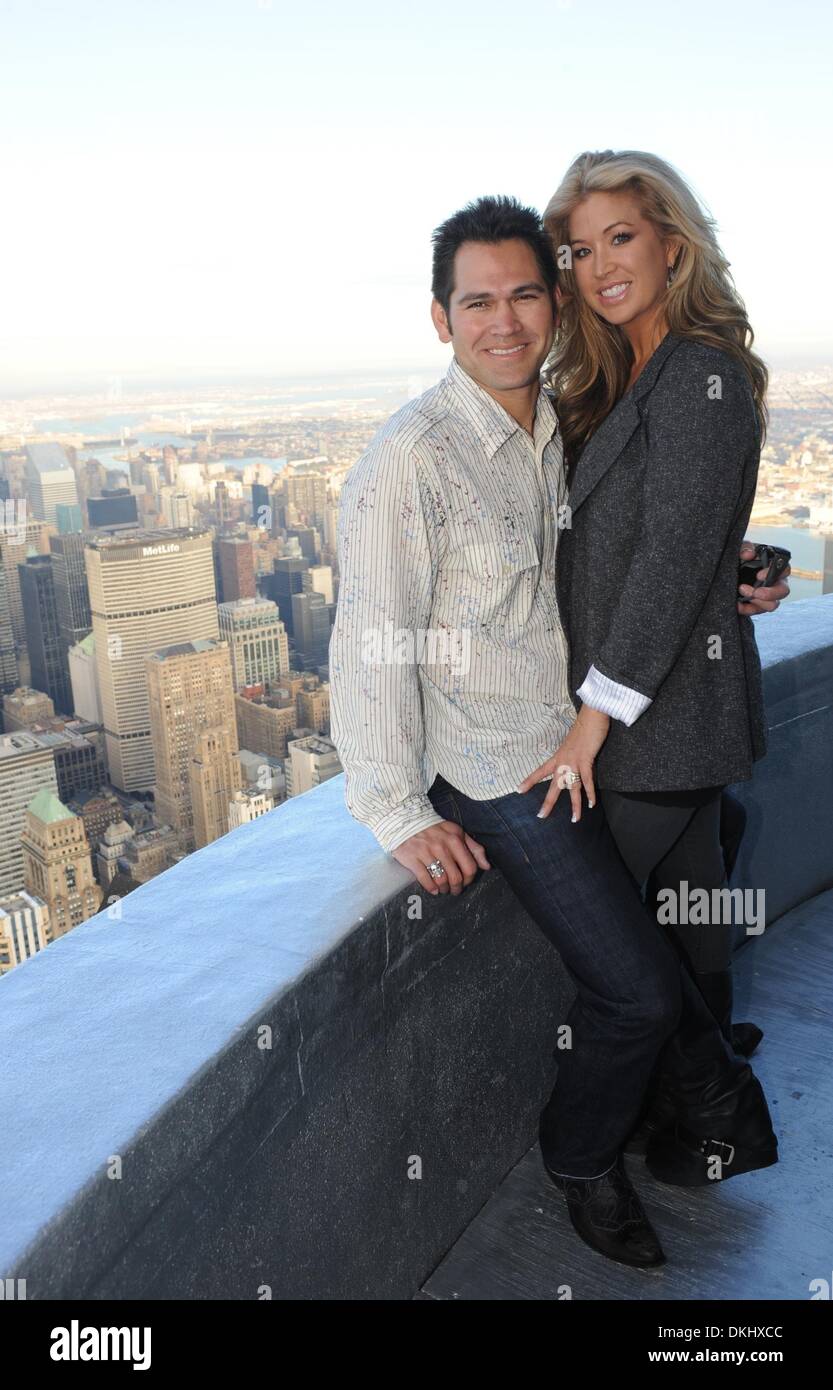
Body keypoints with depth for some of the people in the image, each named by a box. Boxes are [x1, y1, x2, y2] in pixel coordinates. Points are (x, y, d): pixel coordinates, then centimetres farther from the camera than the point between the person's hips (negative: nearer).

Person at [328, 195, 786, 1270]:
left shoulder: (558, 425, 7)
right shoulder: (410, 461, -18)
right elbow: (372, 649, -18)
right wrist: (398, 815, -17)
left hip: (584, 736, 8)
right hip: (496, 775, -7)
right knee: (640, 991, -7)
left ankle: (721, 1110, 35)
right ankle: (581, 1159, 24)